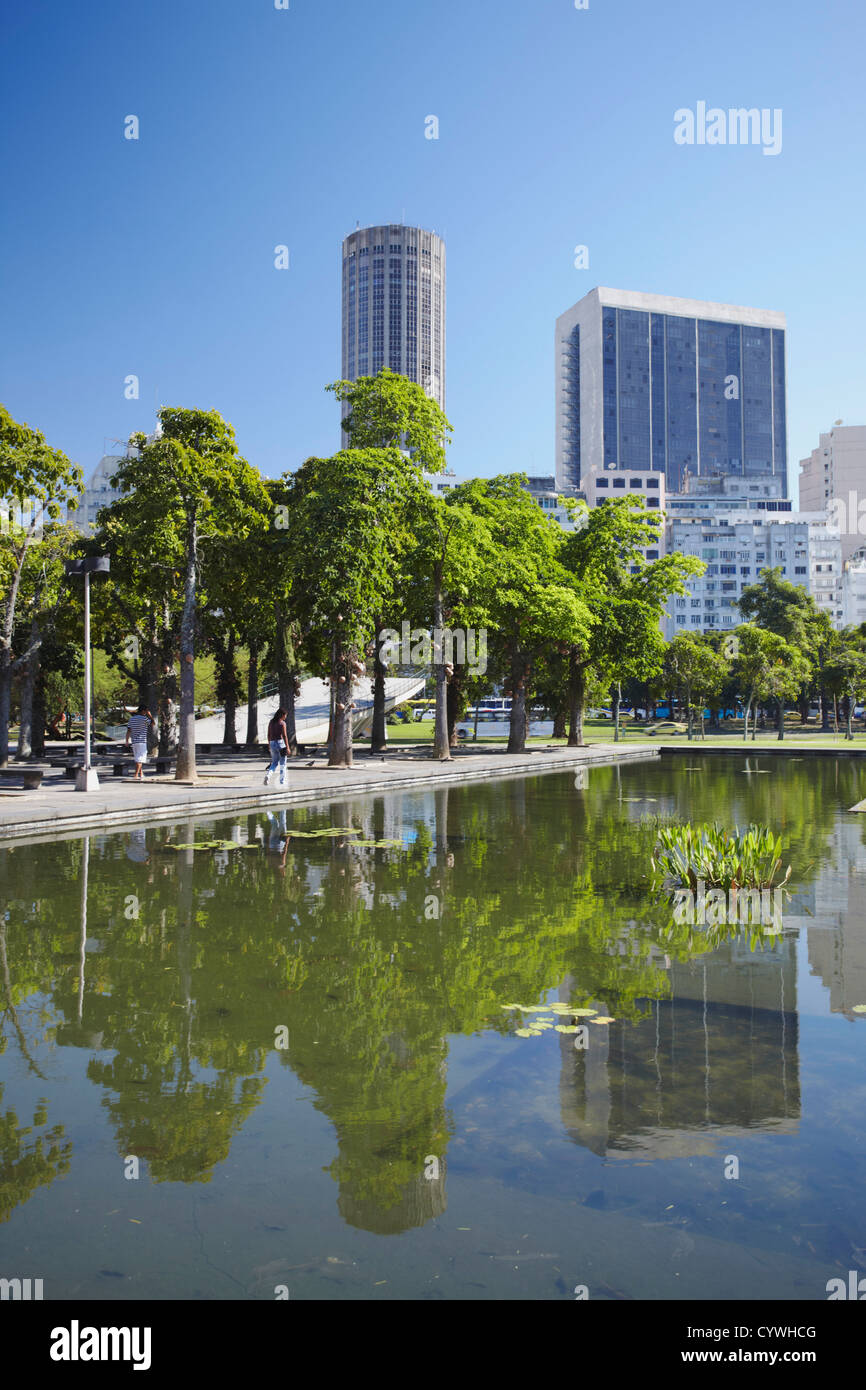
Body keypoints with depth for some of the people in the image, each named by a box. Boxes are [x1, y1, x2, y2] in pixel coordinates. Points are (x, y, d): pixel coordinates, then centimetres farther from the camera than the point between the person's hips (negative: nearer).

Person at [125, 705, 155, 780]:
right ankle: (136, 776, -13)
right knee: (140, 759, -6)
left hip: (134, 742, 7)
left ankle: (141, 774, 24)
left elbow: (128, 730, 5)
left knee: (138, 759, 16)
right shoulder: (144, 718, -10)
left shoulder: (131, 718, 9)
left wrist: (127, 741, 5)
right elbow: (152, 723, 6)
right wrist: (149, 714, 13)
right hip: (141, 741, -7)